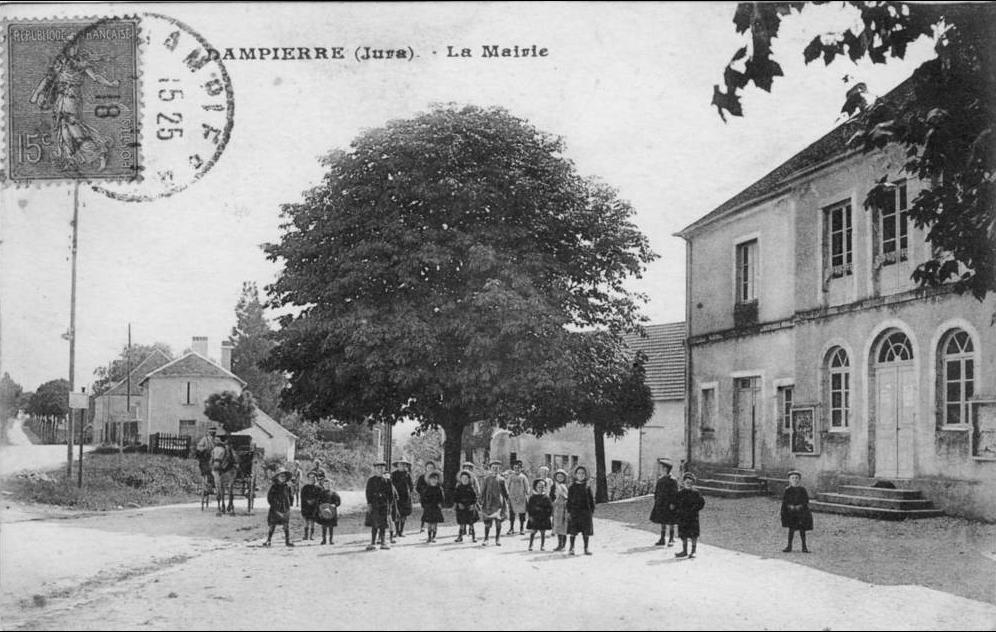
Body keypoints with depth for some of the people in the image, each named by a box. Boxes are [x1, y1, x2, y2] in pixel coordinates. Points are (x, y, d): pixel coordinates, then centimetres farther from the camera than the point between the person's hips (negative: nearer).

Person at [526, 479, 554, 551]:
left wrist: (550, 515, -5)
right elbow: (529, 507, 1)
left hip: (544, 518, 0)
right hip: (534, 517, 0)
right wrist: (530, 515, -7)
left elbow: (550, 507, 1)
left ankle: (542, 545, 13)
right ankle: (530, 545, 11)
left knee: (543, 532, 5)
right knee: (533, 532, 2)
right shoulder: (532, 497, 1)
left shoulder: (546, 497, 0)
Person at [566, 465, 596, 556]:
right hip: (574, 511, -1)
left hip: (586, 511, 1)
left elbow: (591, 499, 9)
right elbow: (569, 500, 2)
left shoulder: (587, 487, 6)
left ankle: (586, 548, 12)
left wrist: (592, 510, 3)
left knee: (586, 532, 3)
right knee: (573, 531, 0)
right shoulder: (572, 487, 2)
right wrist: (568, 512, -4)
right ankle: (572, 548, 9)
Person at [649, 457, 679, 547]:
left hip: (668, 505, -7)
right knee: (662, 522, 11)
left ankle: (671, 540, 13)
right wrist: (656, 501, 12)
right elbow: (656, 491, 15)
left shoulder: (672, 480, -13)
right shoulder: (660, 479, 9)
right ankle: (662, 540, 18)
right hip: (661, 504, 7)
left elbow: (674, 493, -15)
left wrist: (672, 504, -18)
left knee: (670, 522, 3)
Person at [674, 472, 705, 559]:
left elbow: (702, 502, 1)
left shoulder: (695, 493, -4)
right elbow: (676, 505, 9)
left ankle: (693, 551, 7)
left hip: (693, 517, -3)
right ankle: (684, 551, 18)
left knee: (693, 535, -2)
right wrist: (676, 515, 2)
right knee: (683, 535, 8)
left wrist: (695, 509, -8)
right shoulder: (680, 493, 5)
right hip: (682, 518, 3)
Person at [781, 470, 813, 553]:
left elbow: (806, 500, -3)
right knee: (791, 529, 2)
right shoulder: (788, 490, 3)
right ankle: (789, 546, 10)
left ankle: (804, 547, 13)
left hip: (801, 512, -1)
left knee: (802, 529, 4)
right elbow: (784, 501, 0)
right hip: (791, 513, 1)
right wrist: (790, 506, -16)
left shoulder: (802, 490, 0)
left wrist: (800, 506, -17)